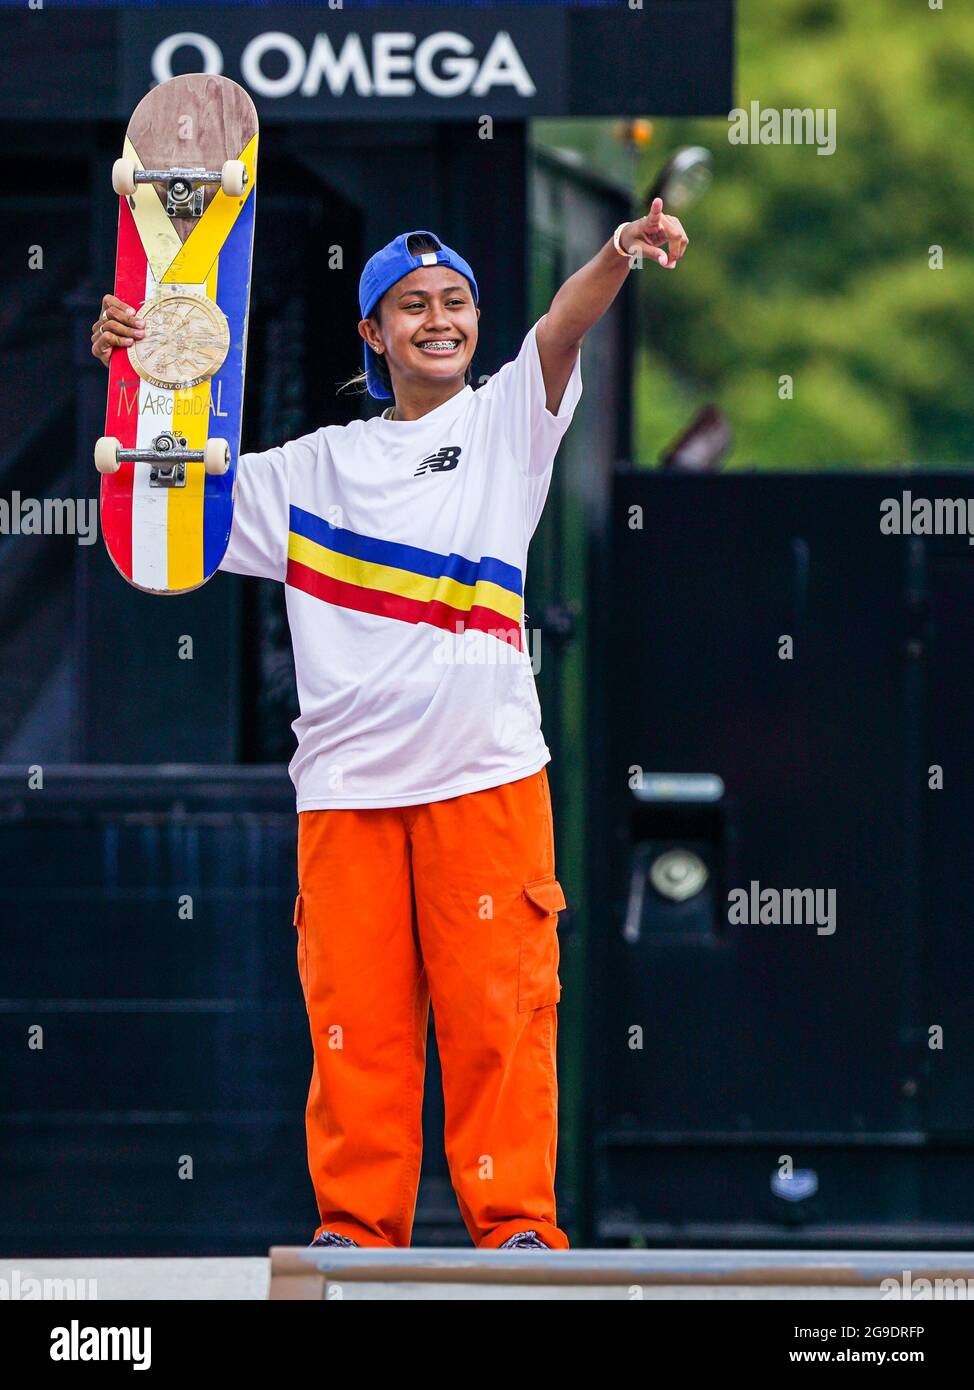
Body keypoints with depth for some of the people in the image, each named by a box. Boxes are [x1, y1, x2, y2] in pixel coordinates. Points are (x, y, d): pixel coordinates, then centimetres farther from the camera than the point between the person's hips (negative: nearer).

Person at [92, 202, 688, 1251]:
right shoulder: (314, 468, 18)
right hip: (346, 784, 2)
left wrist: (619, 257, -28)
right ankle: (355, 1224, 5)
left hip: (485, 772, -2)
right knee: (354, 1011, -1)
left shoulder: (505, 422, 11)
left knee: (495, 1003, -6)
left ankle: (514, 1221, -2)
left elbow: (560, 330, -8)